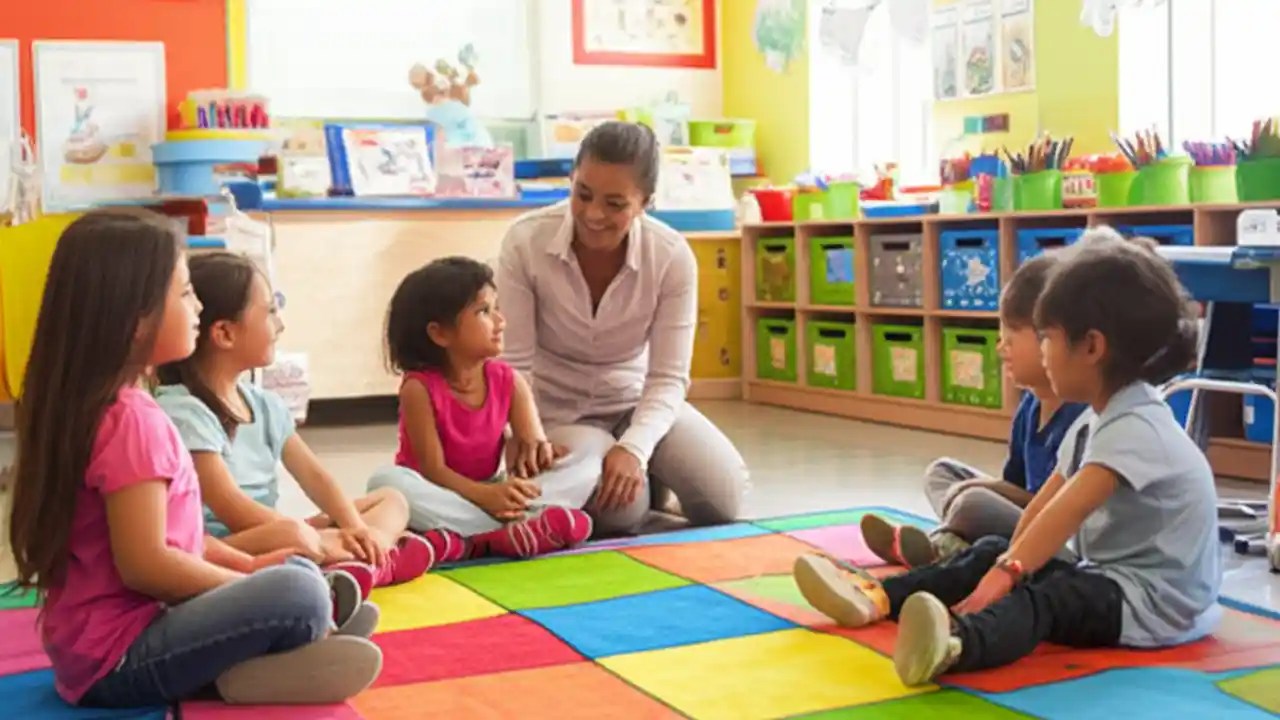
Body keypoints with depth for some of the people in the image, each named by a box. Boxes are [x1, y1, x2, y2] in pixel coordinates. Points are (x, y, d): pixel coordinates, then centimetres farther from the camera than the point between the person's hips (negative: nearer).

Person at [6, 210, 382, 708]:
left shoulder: (96, 405, 11)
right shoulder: (131, 419, -20)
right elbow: (145, 565, -23)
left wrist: (245, 565, 9)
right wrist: (250, 586, -11)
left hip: (110, 637, 11)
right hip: (118, 657, -10)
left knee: (302, 572, 14)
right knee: (299, 595, -28)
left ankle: (232, 664, -7)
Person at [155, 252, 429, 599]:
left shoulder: (266, 404, 11)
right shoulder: (182, 411, -15)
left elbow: (313, 476, 7)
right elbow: (232, 509, -21)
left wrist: (354, 527, -12)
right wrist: (321, 541, -23)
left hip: (271, 537, 10)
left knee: (391, 500, 6)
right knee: (292, 536, -41)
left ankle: (363, 564, -24)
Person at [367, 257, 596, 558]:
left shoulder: (508, 381, -3)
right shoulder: (420, 387, -15)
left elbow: (534, 442, -7)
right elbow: (433, 469, -20)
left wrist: (538, 448, -34)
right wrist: (486, 496, -36)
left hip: (492, 492, 4)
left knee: (582, 472, -14)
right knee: (388, 483, -37)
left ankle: (472, 541, -36)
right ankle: (529, 524, -39)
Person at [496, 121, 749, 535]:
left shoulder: (672, 257, -19)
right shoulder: (525, 242, -22)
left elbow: (668, 377, -16)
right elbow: (514, 363, -18)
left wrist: (634, 448, -34)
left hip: (636, 398, 2)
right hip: (555, 407, -2)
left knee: (723, 498, -18)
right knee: (618, 510, -27)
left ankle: (649, 477, 16)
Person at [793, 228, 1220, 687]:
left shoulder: (1134, 427, -21)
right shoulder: (1098, 421, 14)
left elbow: (1069, 509, -32)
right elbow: (1047, 500, 11)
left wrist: (1010, 571, -36)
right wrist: (1011, 562, 0)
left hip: (1155, 600, -11)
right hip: (1106, 573, 11)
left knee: (1047, 599, -37)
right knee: (992, 552, 5)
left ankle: (952, 646, -65)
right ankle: (880, 599, -5)